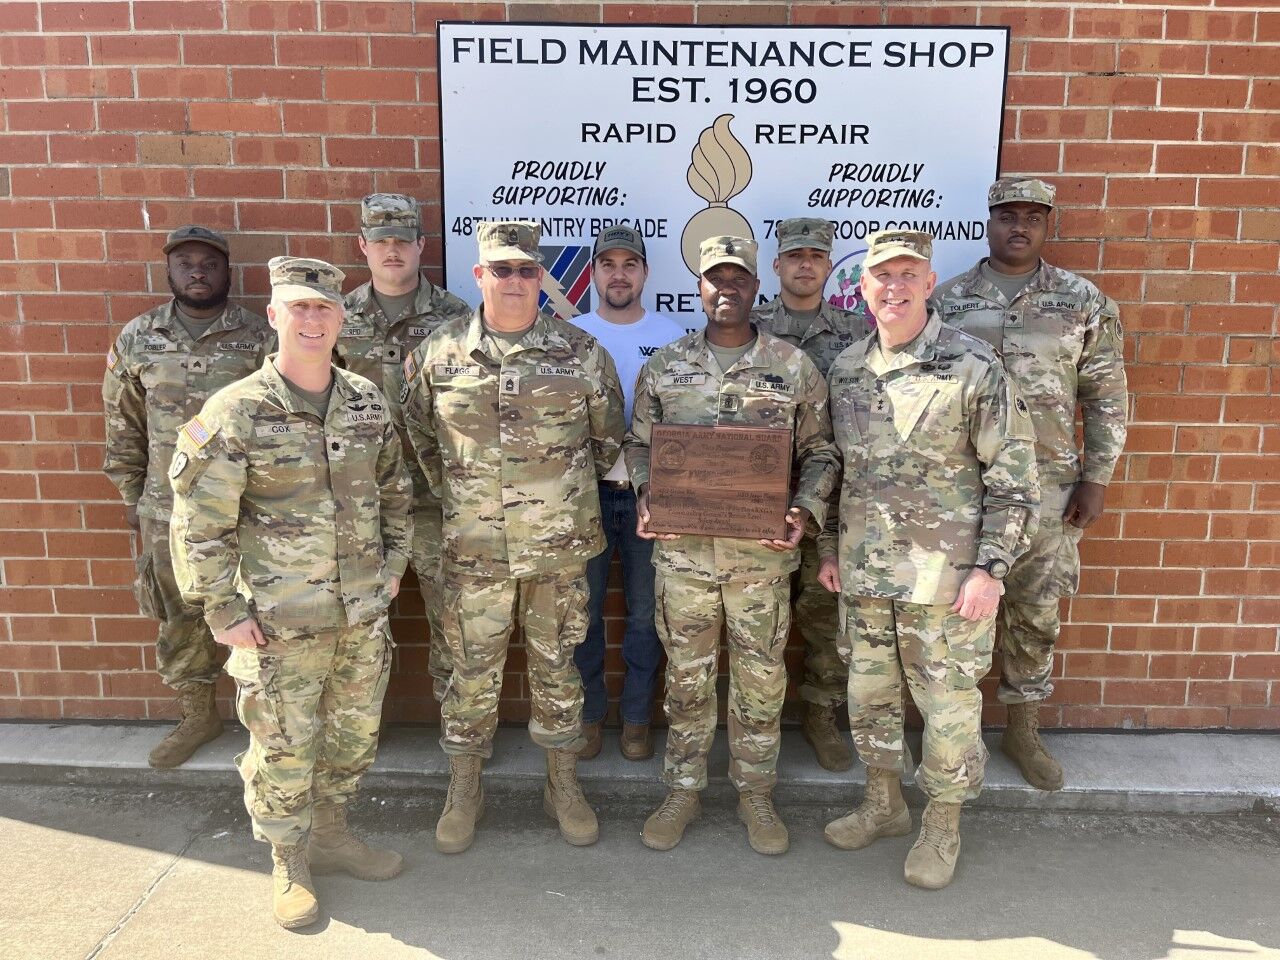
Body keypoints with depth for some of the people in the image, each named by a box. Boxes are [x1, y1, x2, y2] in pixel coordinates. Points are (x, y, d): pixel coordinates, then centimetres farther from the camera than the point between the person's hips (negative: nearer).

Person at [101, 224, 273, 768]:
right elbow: (123, 425, 10)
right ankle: (197, 716, 36)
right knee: (179, 620, 15)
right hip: (168, 512, 3)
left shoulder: (261, 338, -6)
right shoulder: (136, 339, 2)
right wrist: (130, 493, 11)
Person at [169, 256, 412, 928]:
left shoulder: (368, 403, 2)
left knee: (355, 735, 17)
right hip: (279, 620, -4)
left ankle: (331, 834, 40)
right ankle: (289, 862, 31)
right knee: (284, 749, 8)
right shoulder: (235, 413, -12)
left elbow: (393, 491, 14)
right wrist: (223, 612, -10)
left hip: (364, 613, 5)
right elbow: (198, 525, -10)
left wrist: (394, 562, 10)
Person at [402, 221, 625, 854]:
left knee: (556, 667, 13)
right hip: (472, 548, 0)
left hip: (559, 547, 0)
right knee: (473, 672, 11)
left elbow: (608, 436, 8)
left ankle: (563, 787, 31)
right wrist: (453, 495, 10)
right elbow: (420, 437, 12)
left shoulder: (580, 352, -2)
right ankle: (463, 793, 30)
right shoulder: (438, 354, -1)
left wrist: (567, 493, 10)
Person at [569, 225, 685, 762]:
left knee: (645, 611, 9)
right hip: (586, 489, 0)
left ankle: (636, 716, 26)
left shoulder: (672, 337, 2)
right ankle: (589, 712, 26)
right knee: (584, 609, 9)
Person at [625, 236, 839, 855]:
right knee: (686, 675, 12)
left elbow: (819, 451, 5)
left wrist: (805, 510, -11)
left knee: (760, 677, 10)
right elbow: (638, 443, 11)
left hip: (762, 552, 0)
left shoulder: (794, 367, 1)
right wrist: (645, 495, -7)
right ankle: (682, 790, 29)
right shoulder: (664, 366, 4)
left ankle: (756, 794, 29)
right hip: (682, 547, 1)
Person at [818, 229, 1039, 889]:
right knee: (868, 693, 17)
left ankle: (942, 826, 29)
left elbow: (1013, 477, -9)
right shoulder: (845, 369, 6)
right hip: (863, 570, 5)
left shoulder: (973, 368, -11)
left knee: (948, 703, 8)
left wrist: (990, 568, -13)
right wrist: (829, 548, 14)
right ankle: (883, 804, 38)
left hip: (944, 575, -5)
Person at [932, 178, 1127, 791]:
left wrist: (1096, 479, -1)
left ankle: (1022, 731, 28)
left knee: (1035, 612, 10)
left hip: (1048, 485, 1)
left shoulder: (1085, 302, 3)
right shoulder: (947, 300, 3)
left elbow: (1106, 397, 4)